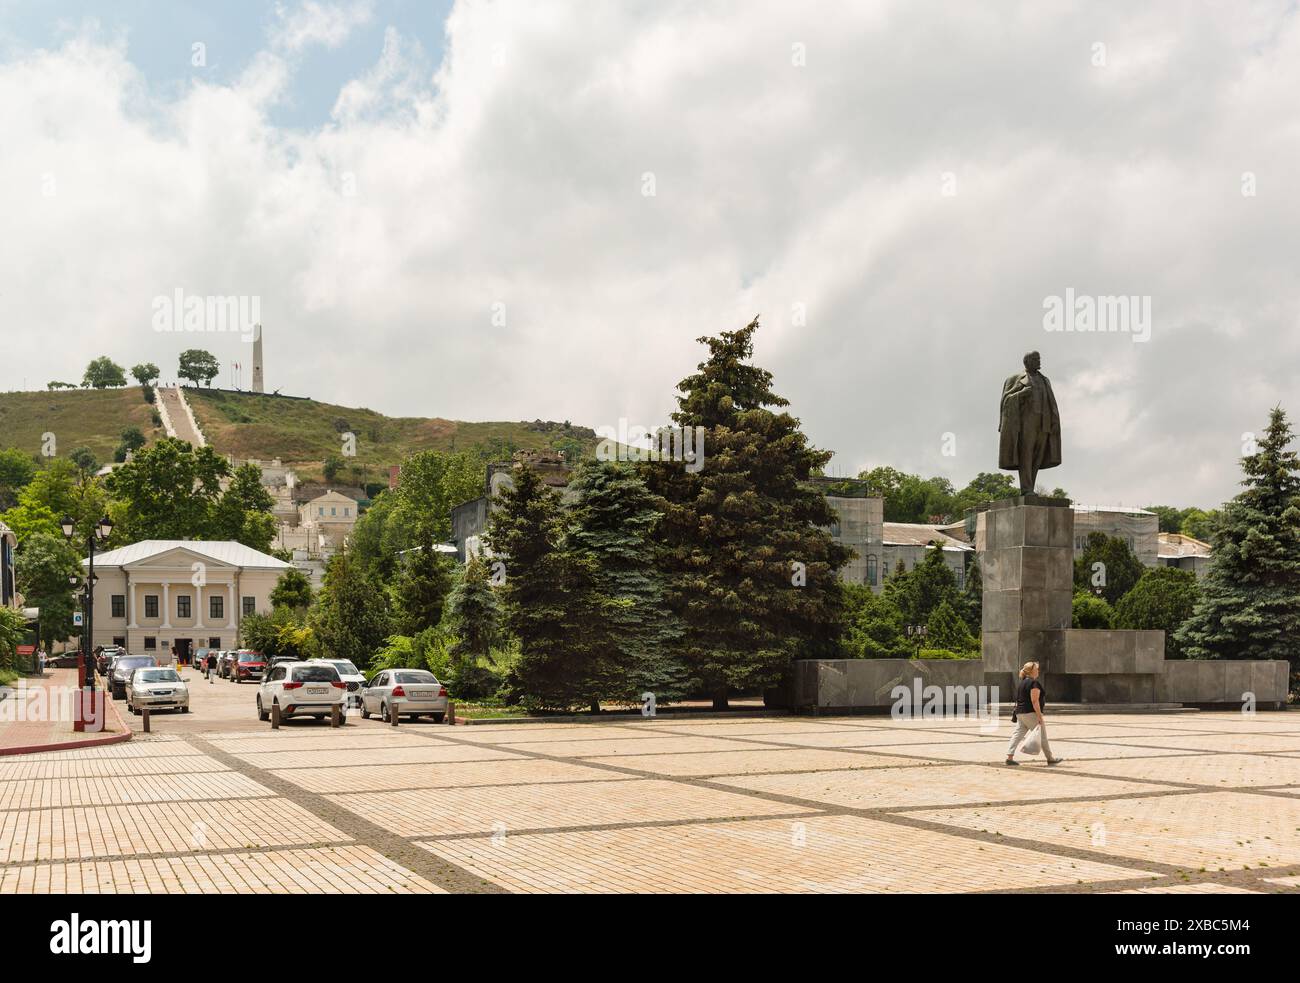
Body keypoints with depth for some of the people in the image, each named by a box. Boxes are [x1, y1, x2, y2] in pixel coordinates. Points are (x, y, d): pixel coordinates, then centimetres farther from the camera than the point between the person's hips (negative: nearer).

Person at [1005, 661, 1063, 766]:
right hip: (1031, 713, -9)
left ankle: (1010, 757, -3)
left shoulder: (1020, 683, 15)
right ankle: (1050, 759, 10)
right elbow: (1035, 701, -19)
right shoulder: (1034, 683, -13)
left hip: (1020, 713, 9)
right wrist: (1040, 716, -18)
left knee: (1017, 734, 5)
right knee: (1042, 736, 2)